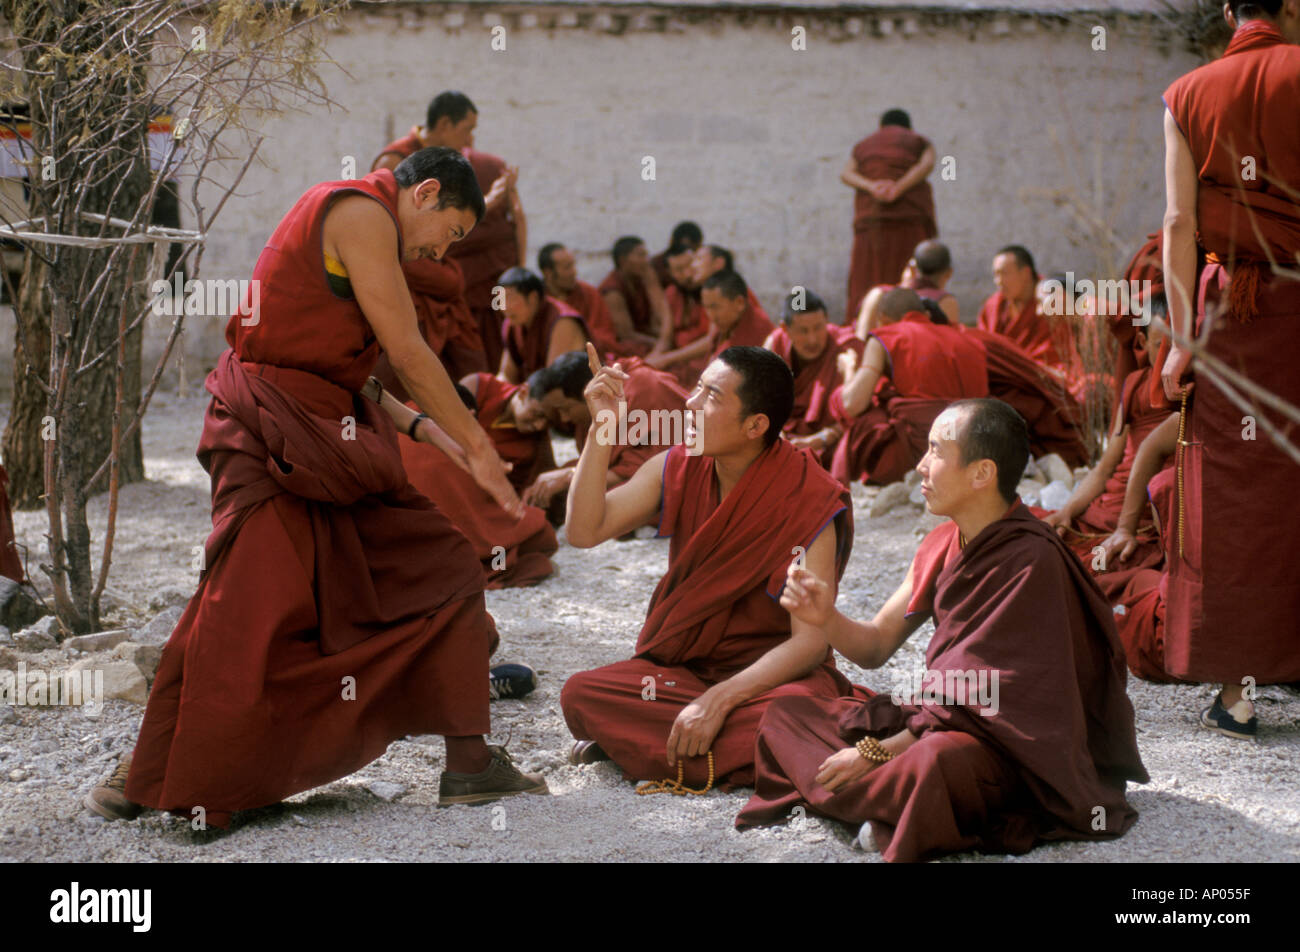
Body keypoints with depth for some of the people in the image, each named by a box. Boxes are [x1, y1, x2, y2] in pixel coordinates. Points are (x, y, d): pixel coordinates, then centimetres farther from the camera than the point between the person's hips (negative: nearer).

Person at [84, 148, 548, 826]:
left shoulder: (360, 226, 22)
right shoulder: (359, 212, -9)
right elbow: (407, 351, -12)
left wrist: (422, 429, 11)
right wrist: (476, 446, -5)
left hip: (327, 440, 11)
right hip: (274, 436, -10)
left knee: (441, 567, 7)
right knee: (246, 611, -15)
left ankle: (468, 764, 8)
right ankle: (147, 774, -2)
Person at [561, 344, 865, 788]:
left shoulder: (811, 503, -16)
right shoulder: (676, 470, 0)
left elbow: (810, 641, -20)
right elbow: (584, 531, -9)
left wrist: (717, 700, -30)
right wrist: (602, 430, -17)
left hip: (775, 671, -3)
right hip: (686, 666, 4)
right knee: (580, 694, -22)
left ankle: (643, 740, -20)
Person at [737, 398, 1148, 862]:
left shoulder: (1031, 560, -21)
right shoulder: (941, 546, 5)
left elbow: (989, 702, -21)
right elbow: (875, 646, 8)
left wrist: (875, 752, -19)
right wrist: (826, 618, -15)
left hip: (1021, 749, -9)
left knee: (937, 758, -42)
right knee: (786, 711, 3)